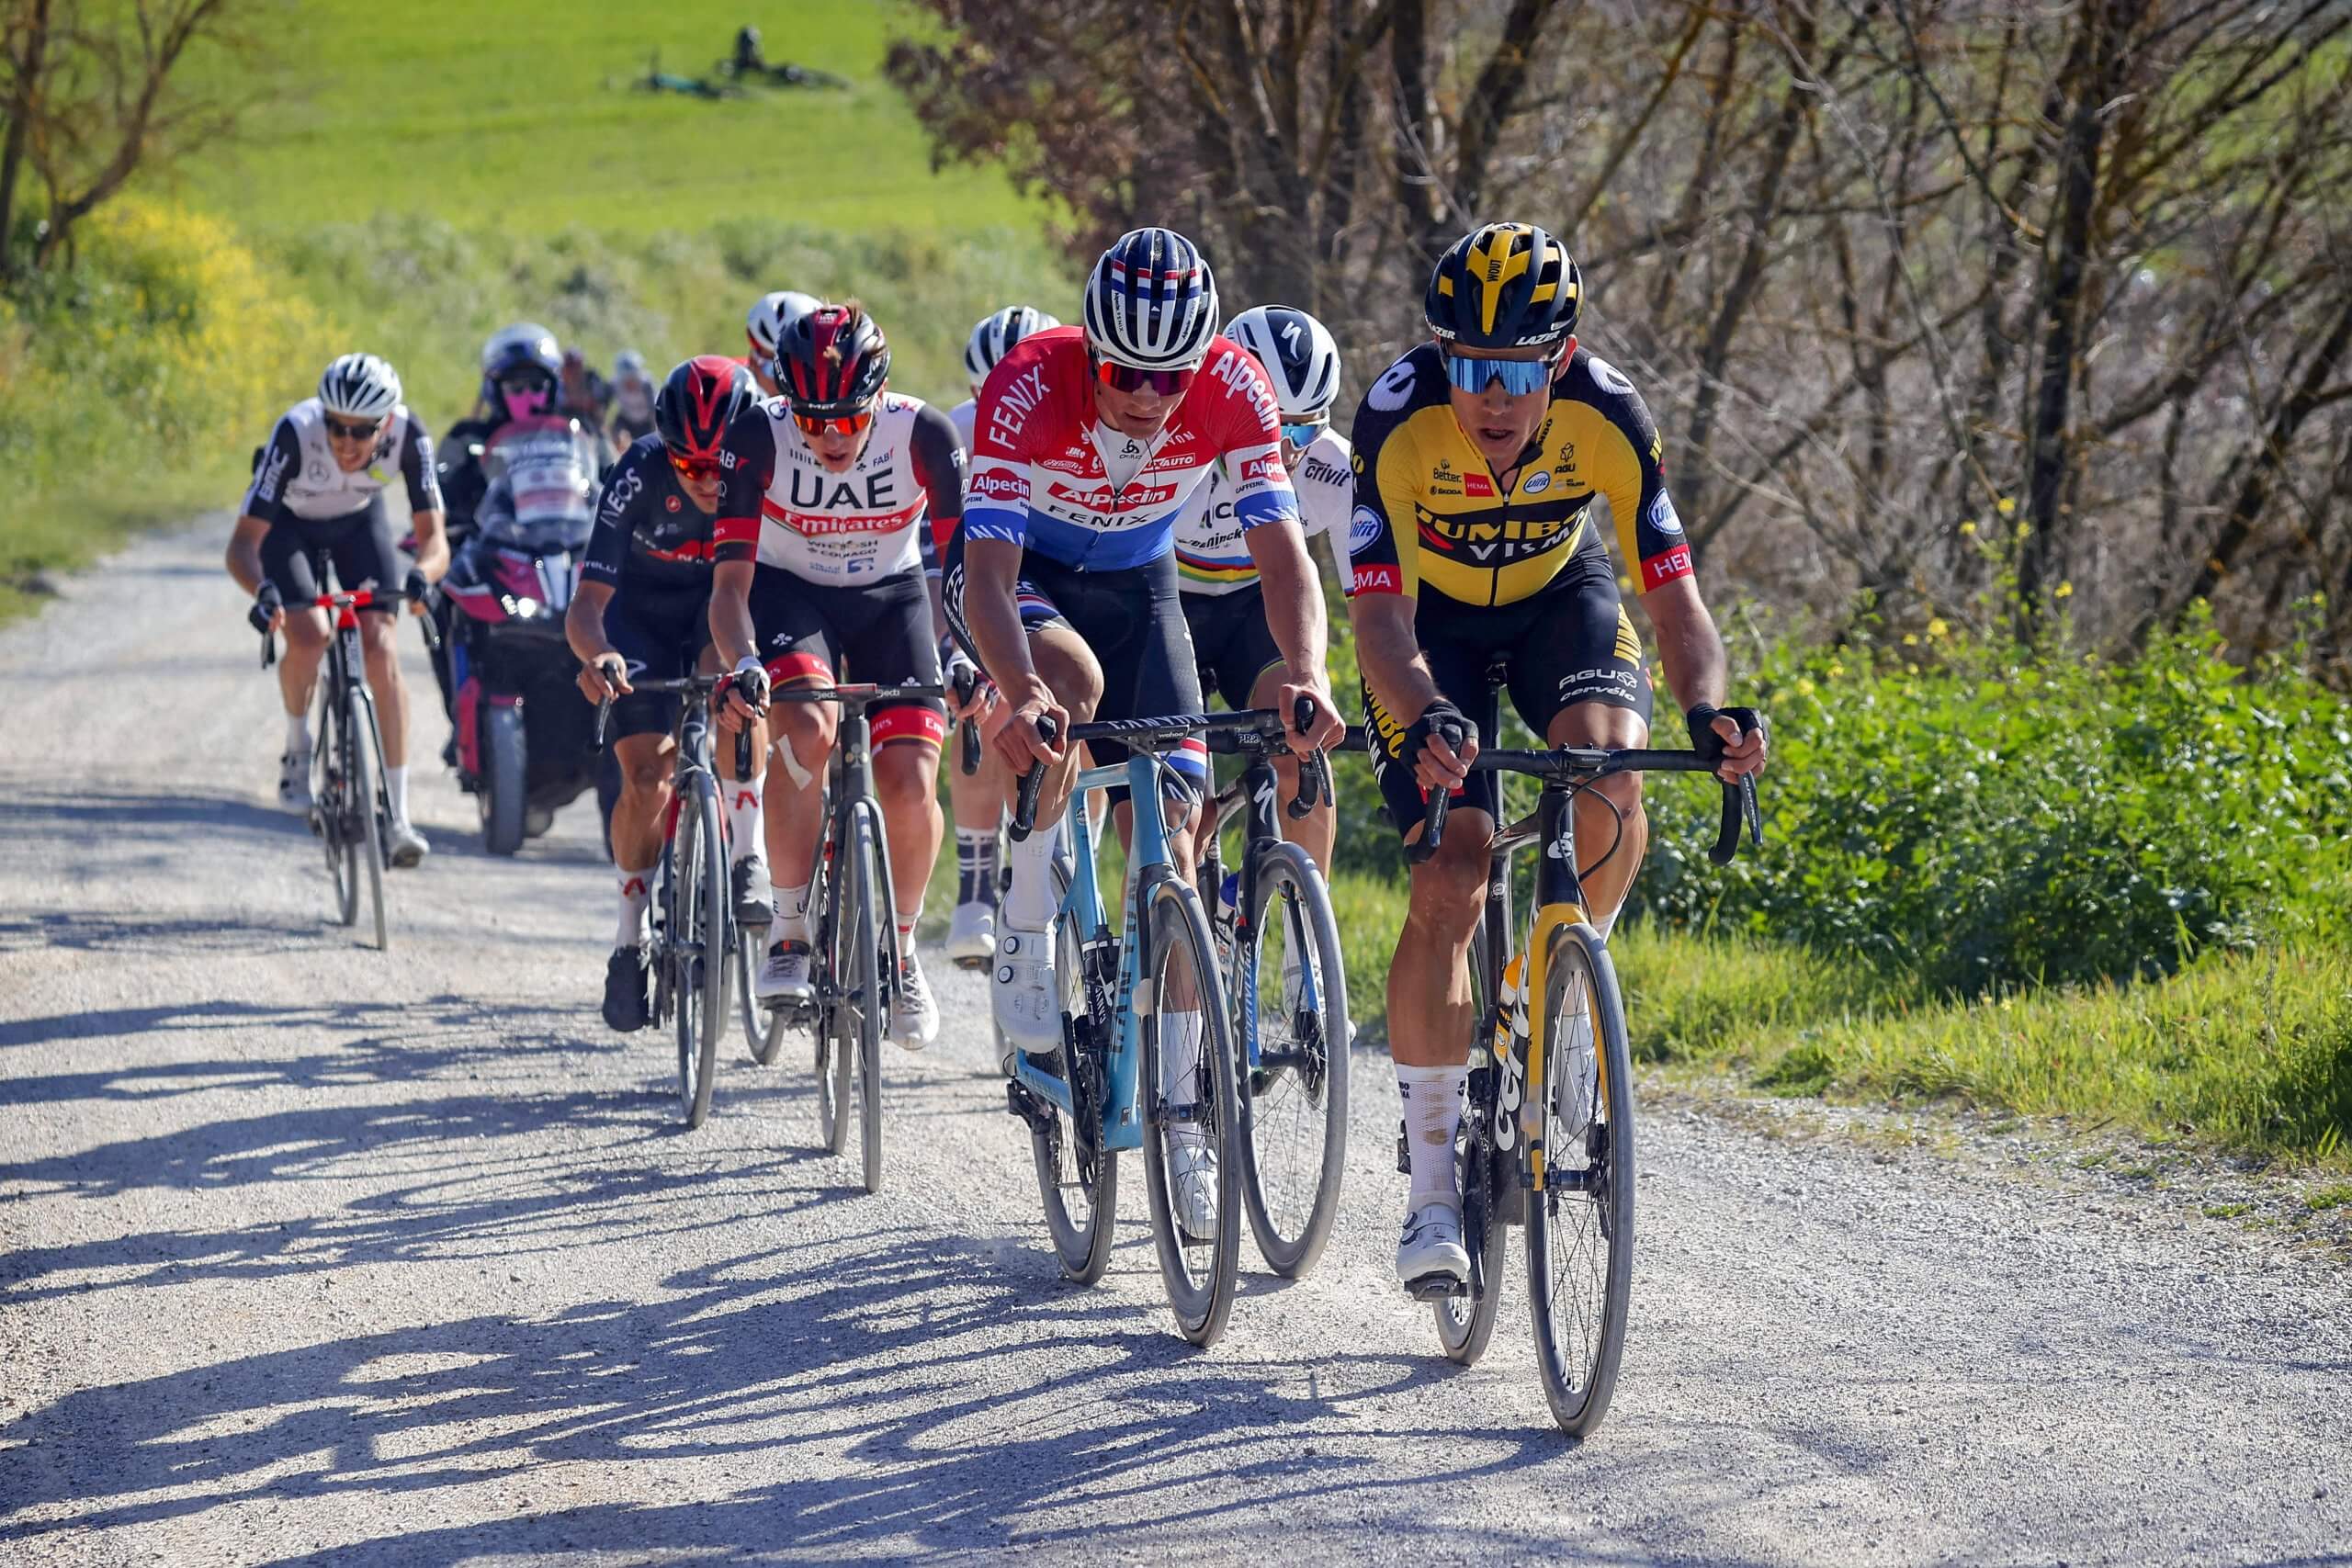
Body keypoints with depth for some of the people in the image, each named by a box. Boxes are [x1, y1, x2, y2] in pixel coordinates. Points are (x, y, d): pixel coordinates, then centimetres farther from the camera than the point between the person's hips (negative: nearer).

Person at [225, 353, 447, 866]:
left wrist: (421, 574, -54)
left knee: (380, 648, -17)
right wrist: (262, 590, -58)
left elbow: (434, 538, -31)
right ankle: (297, 749, 6)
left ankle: (398, 817, -15)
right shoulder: (296, 433, -39)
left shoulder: (408, 434, -33)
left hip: (359, 521, 1)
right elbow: (243, 542, -38)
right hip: (289, 524, -1)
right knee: (309, 636, -25)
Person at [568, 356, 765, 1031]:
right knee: (646, 782, -13)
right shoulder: (639, 475, -31)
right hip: (644, 613, -1)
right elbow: (587, 602, -33)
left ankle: (749, 859, -26)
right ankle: (632, 938, 6)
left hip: (725, 600, 1)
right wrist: (597, 655, -55)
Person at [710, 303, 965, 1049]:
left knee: (910, 783, -16)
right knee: (807, 730, -31)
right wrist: (744, 664, -45)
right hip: (790, 590, -1)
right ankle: (790, 933, -17)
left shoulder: (921, 434, -26)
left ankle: (900, 949, 11)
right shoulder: (758, 436, -27)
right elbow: (731, 580, -27)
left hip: (890, 595, 1)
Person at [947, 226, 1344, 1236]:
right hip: (1018, 573, -3)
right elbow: (989, 574, -41)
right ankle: (1024, 942, -19)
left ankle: (1181, 1116, 0)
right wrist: (1021, 691, -59)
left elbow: (1282, 548, -30)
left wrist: (1308, 674, -49)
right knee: (1071, 680, -37)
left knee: (1168, 833, -8)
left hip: (1137, 582, 3)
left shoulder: (1232, 387, -28)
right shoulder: (1028, 386, -35)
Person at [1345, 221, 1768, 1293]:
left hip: (1559, 594, 1)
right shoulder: (1400, 421, -34)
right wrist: (1427, 720, -57)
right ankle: (1431, 1180, -8)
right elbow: (1380, 617, -37)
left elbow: (1673, 593, -28)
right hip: (1431, 615, -1)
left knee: (1609, 778, -30)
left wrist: (1706, 709, -48)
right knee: (1453, 873, -17)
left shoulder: (1607, 416, -30)